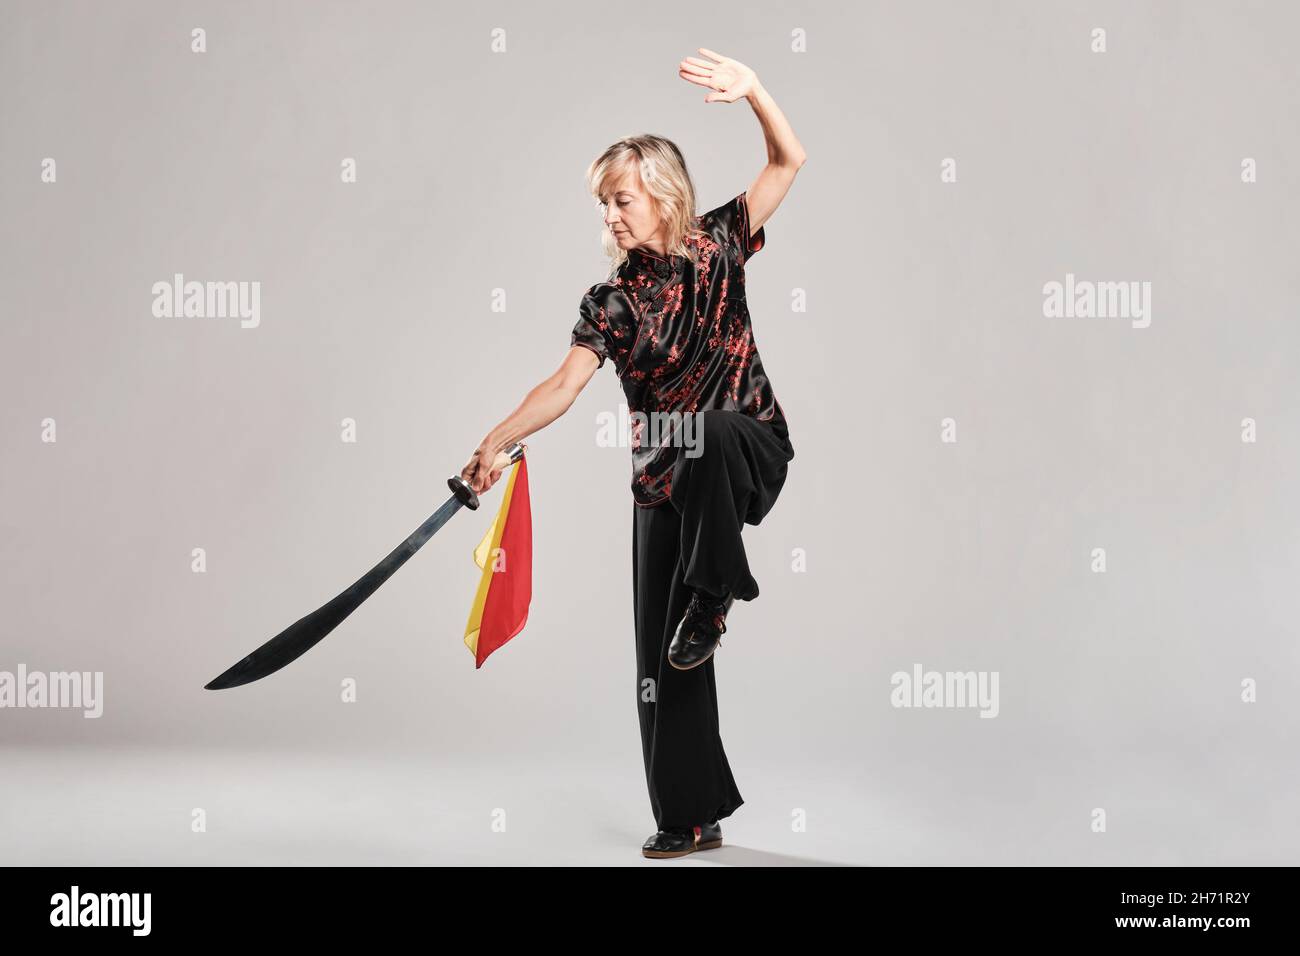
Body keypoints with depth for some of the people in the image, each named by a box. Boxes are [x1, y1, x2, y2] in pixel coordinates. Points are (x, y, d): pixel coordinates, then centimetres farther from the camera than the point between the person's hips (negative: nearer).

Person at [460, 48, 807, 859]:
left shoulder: (717, 246, -2)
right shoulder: (613, 301, -1)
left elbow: (790, 160, -7)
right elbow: (566, 384, -15)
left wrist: (753, 89, -25)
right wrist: (497, 440, -31)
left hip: (749, 449, -2)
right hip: (665, 478, 2)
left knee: (708, 434, -40)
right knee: (662, 650, 0)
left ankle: (713, 596, -21)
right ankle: (692, 817, 12)